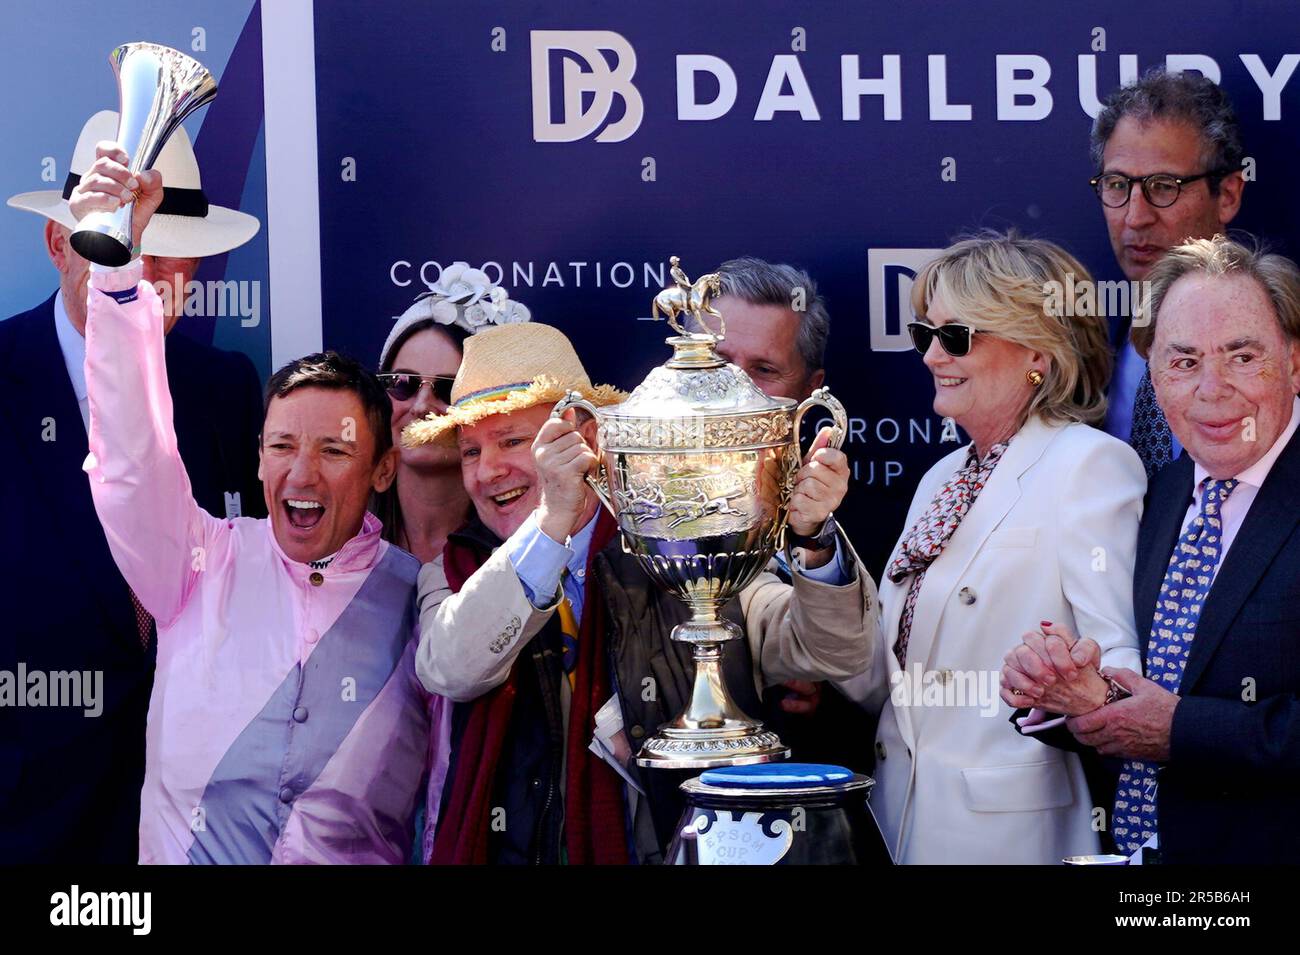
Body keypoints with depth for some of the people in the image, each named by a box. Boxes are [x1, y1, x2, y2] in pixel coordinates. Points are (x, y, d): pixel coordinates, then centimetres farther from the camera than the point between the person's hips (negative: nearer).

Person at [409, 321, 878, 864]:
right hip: (517, 850, 0)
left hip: (692, 847, 0)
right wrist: (552, 520, -22)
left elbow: (833, 652, -6)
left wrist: (813, 538, -24)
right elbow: (449, 670, -13)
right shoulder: (454, 574, 8)